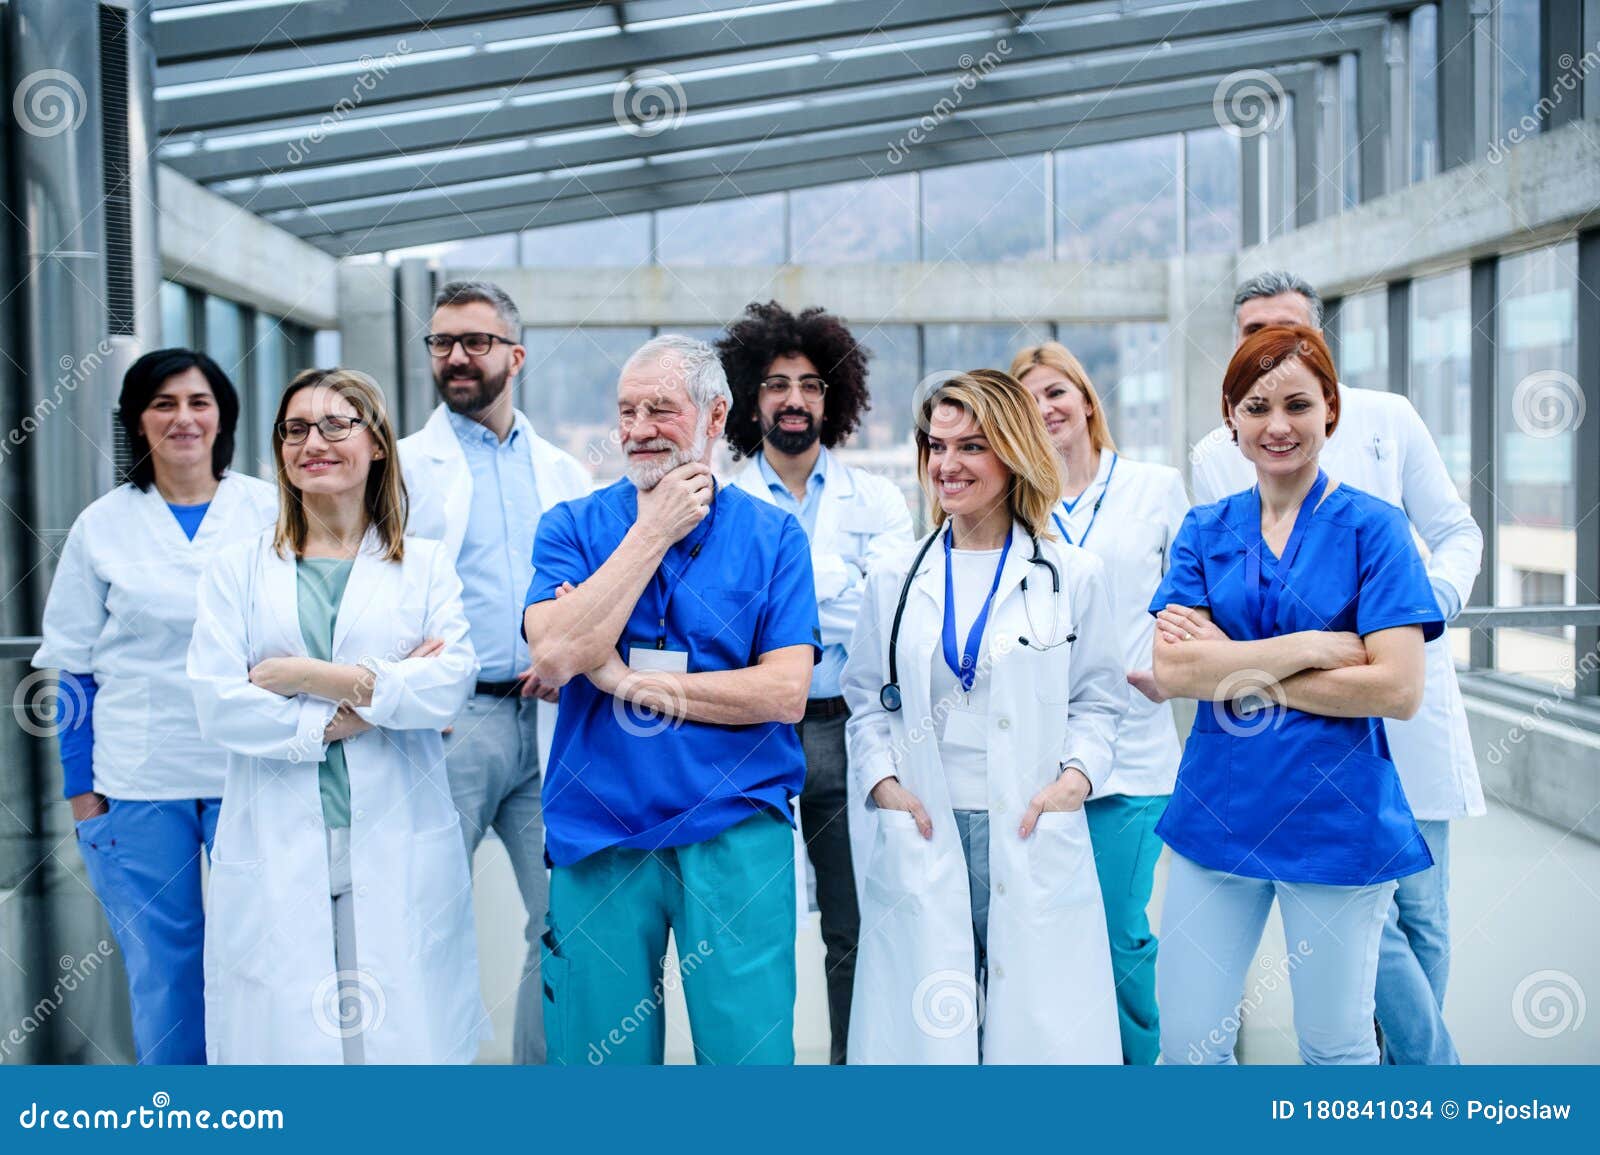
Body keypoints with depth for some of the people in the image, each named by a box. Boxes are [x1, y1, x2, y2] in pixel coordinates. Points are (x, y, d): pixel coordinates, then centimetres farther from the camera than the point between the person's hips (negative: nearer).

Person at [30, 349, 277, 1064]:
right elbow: (74, 667, 7)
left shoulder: (271, 511, 3)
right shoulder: (102, 525, 4)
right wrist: (80, 788, 2)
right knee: (161, 967, 7)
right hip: (138, 787, 0)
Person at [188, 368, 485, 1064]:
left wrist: (313, 677, -10)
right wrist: (377, 697, -7)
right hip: (275, 853, 0)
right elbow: (218, 705, -3)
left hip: (398, 853, 0)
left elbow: (452, 683, -6)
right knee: (283, 1033, -1)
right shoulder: (237, 570, 9)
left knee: (404, 1031, -1)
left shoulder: (425, 566, 10)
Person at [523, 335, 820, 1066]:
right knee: (599, 1057, 11)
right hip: (597, 836, 2)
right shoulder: (573, 527, 5)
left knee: (750, 1051, 1)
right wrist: (654, 531, -9)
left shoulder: (772, 535, 2)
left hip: (736, 833, -1)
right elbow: (554, 655, -12)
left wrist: (627, 679, -10)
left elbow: (785, 693, -8)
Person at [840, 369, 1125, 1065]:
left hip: (1034, 843, -1)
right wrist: (881, 779, -2)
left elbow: (1098, 700, 7)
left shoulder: (1073, 577, 5)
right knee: (925, 1029, 2)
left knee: (1038, 1026, 1)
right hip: (921, 840, 1)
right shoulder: (896, 582, 10)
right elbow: (866, 700, 13)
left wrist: (1077, 775, -9)